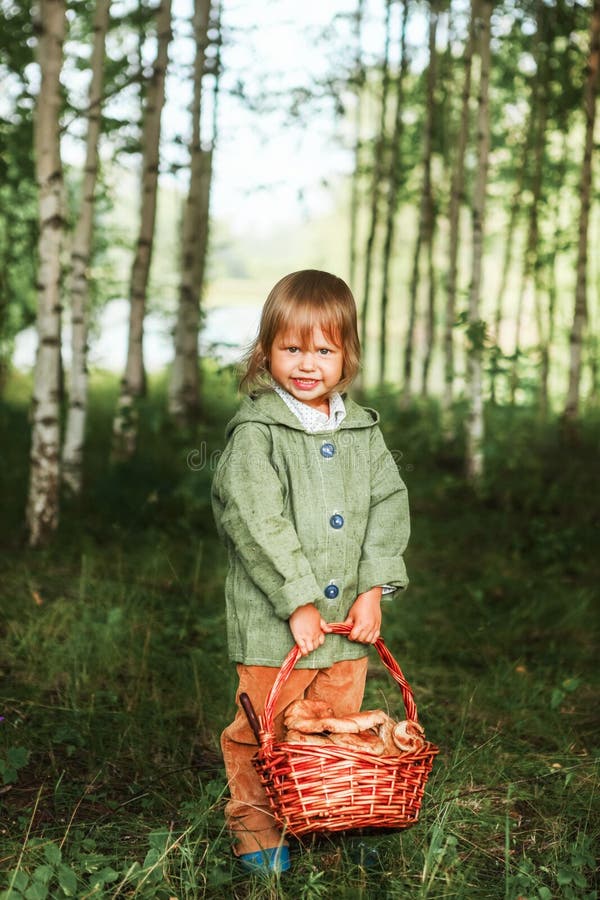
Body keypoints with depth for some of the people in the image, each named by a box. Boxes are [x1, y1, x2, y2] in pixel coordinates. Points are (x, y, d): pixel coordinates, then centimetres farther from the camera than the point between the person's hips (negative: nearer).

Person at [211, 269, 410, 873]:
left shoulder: (363, 430, 6)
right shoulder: (254, 431, -11)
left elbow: (388, 505, 7)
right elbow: (257, 523, -17)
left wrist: (374, 588, -4)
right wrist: (299, 601, -19)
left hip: (348, 619, 5)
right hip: (272, 619, -5)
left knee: (340, 727, 16)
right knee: (263, 731, 5)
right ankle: (253, 822, 26)